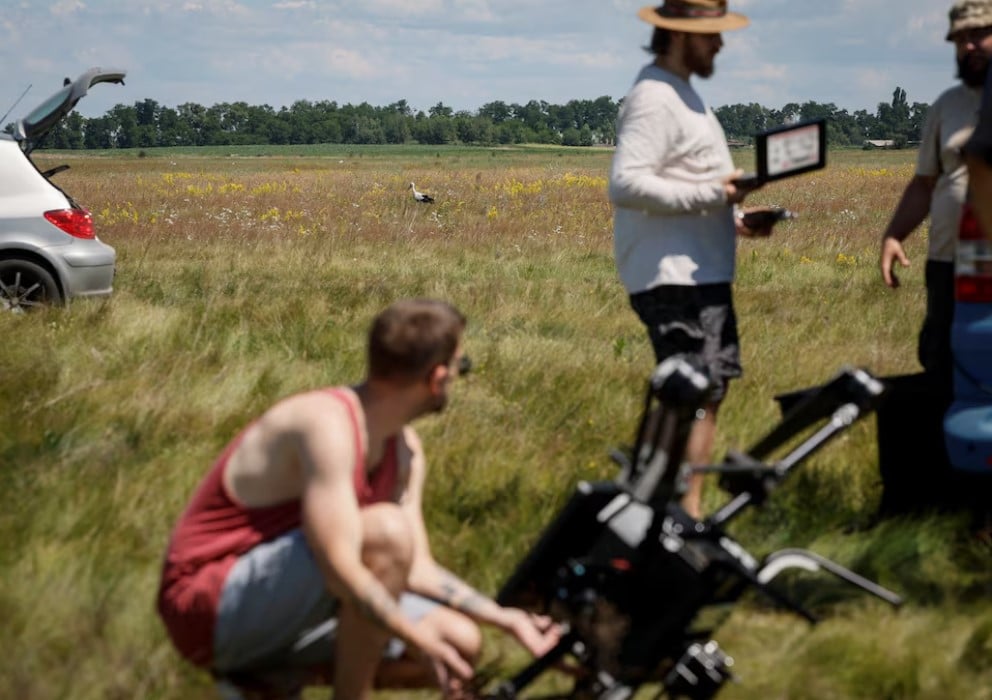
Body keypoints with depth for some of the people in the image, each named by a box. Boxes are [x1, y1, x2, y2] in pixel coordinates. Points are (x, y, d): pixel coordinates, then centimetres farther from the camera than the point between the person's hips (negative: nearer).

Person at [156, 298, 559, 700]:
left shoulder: (404, 450, 6)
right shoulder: (328, 422, -24)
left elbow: (416, 569, 11)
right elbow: (340, 570, -30)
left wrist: (505, 619, 5)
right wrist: (422, 641, -24)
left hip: (282, 608, 9)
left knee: (461, 642, -1)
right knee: (384, 530, -30)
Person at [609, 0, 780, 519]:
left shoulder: (679, 93, 20)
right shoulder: (654, 99, -14)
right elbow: (625, 183, -25)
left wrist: (734, 218, 11)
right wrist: (712, 194, -24)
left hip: (702, 275, 11)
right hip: (673, 278, -11)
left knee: (710, 391, 13)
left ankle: (689, 509, 20)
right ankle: (688, 515, -10)